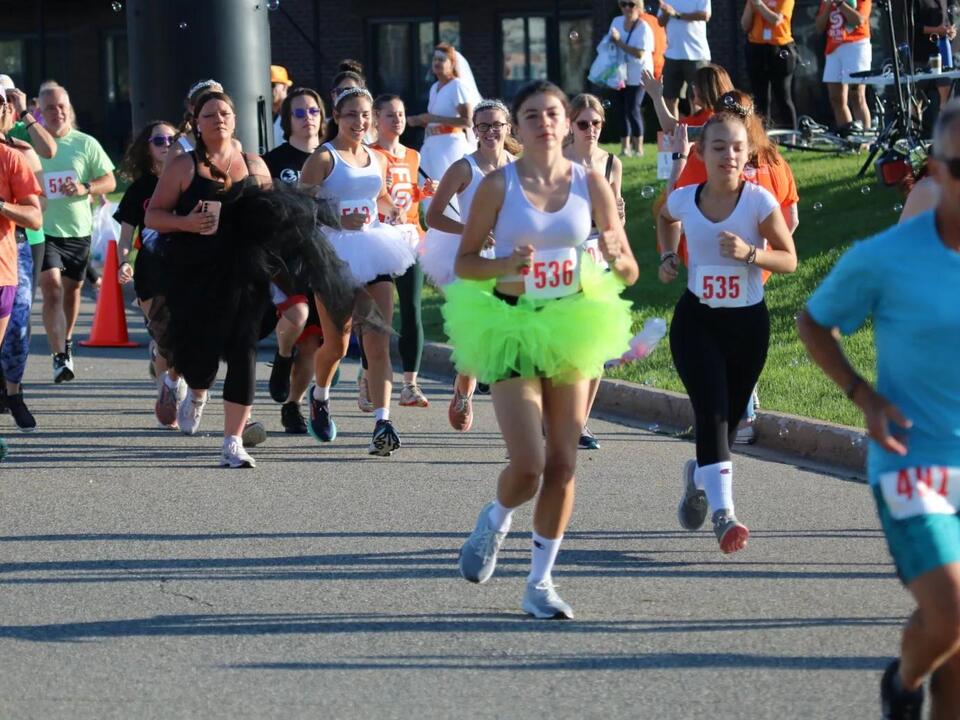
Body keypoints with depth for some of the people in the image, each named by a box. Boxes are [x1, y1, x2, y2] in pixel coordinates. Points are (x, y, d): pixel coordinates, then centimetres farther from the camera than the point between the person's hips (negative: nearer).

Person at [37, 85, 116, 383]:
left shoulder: (86, 144, 1)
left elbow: (109, 182, 3)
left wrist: (85, 188, -16)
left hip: (78, 230, 2)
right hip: (44, 231, -2)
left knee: (72, 288, 16)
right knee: (52, 290, -16)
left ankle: (67, 341, 41)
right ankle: (60, 357, -22)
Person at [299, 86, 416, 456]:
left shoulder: (374, 158, 12)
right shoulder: (324, 158, -5)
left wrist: (390, 211, 9)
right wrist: (337, 220, -25)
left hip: (373, 254, 4)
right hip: (335, 255, -4)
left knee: (378, 343, -9)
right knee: (336, 343, 4)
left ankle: (382, 424, -16)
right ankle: (319, 396, 36)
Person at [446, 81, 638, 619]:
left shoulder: (590, 183, 1)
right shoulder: (499, 185, -5)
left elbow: (629, 273, 4)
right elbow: (465, 262, -1)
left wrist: (615, 257, -19)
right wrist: (508, 264, -21)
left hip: (572, 327, 3)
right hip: (512, 327, -3)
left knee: (563, 463, 3)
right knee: (529, 463, -13)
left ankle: (541, 583, 15)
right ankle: (496, 521, 22)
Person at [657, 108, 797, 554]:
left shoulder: (759, 200, -11)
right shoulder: (684, 199, -3)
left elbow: (789, 260, -7)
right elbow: (666, 219, 23)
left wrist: (750, 253, -24)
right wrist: (669, 257, 8)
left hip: (747, 321, 0)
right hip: (696, 320, 0)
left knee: (730, 417, 10)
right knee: (712, 411, -16)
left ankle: (699, 475, 43)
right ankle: (722, 512, -21)